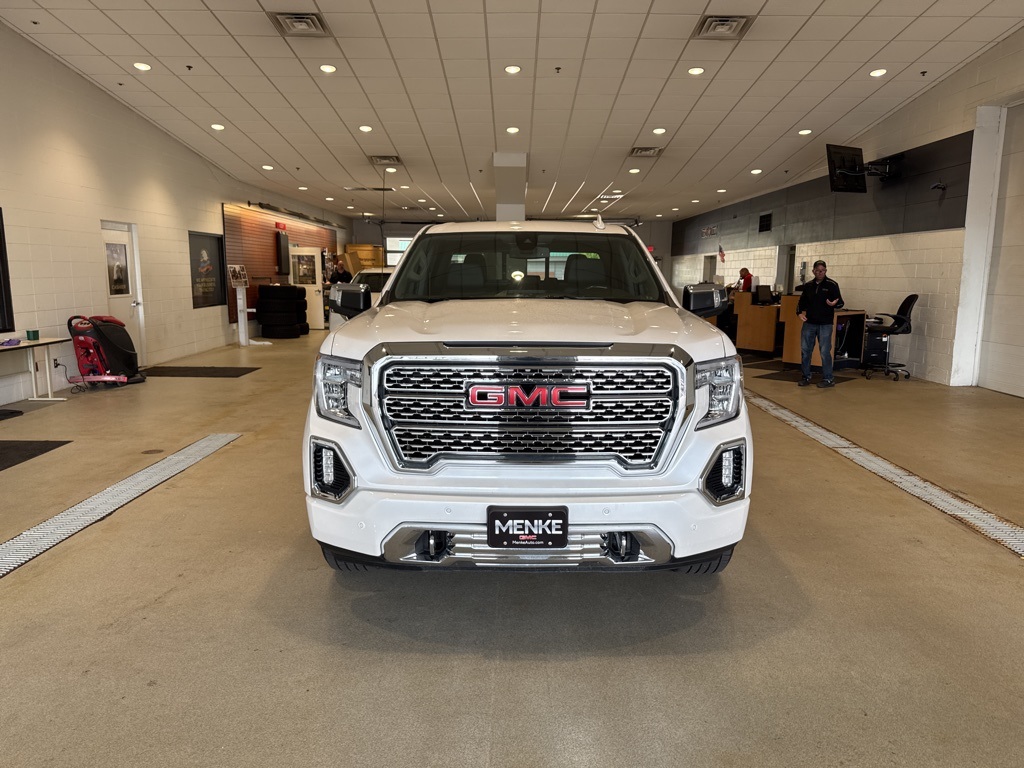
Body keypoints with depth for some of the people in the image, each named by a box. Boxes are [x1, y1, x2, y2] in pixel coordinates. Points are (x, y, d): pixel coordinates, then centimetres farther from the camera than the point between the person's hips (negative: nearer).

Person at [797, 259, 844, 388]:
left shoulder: (832, 285, -2)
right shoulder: (807, 286, 10)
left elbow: (840, 303, -3)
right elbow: (801, 302, 18)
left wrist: (834, 304, -26)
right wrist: (800, 313, -1)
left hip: (825, 324, -4)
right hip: (809, 323, 4)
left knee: (825, 352, -3)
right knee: (805, 350, 6)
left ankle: (828, 379, 7)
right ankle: (806, 376, 19)